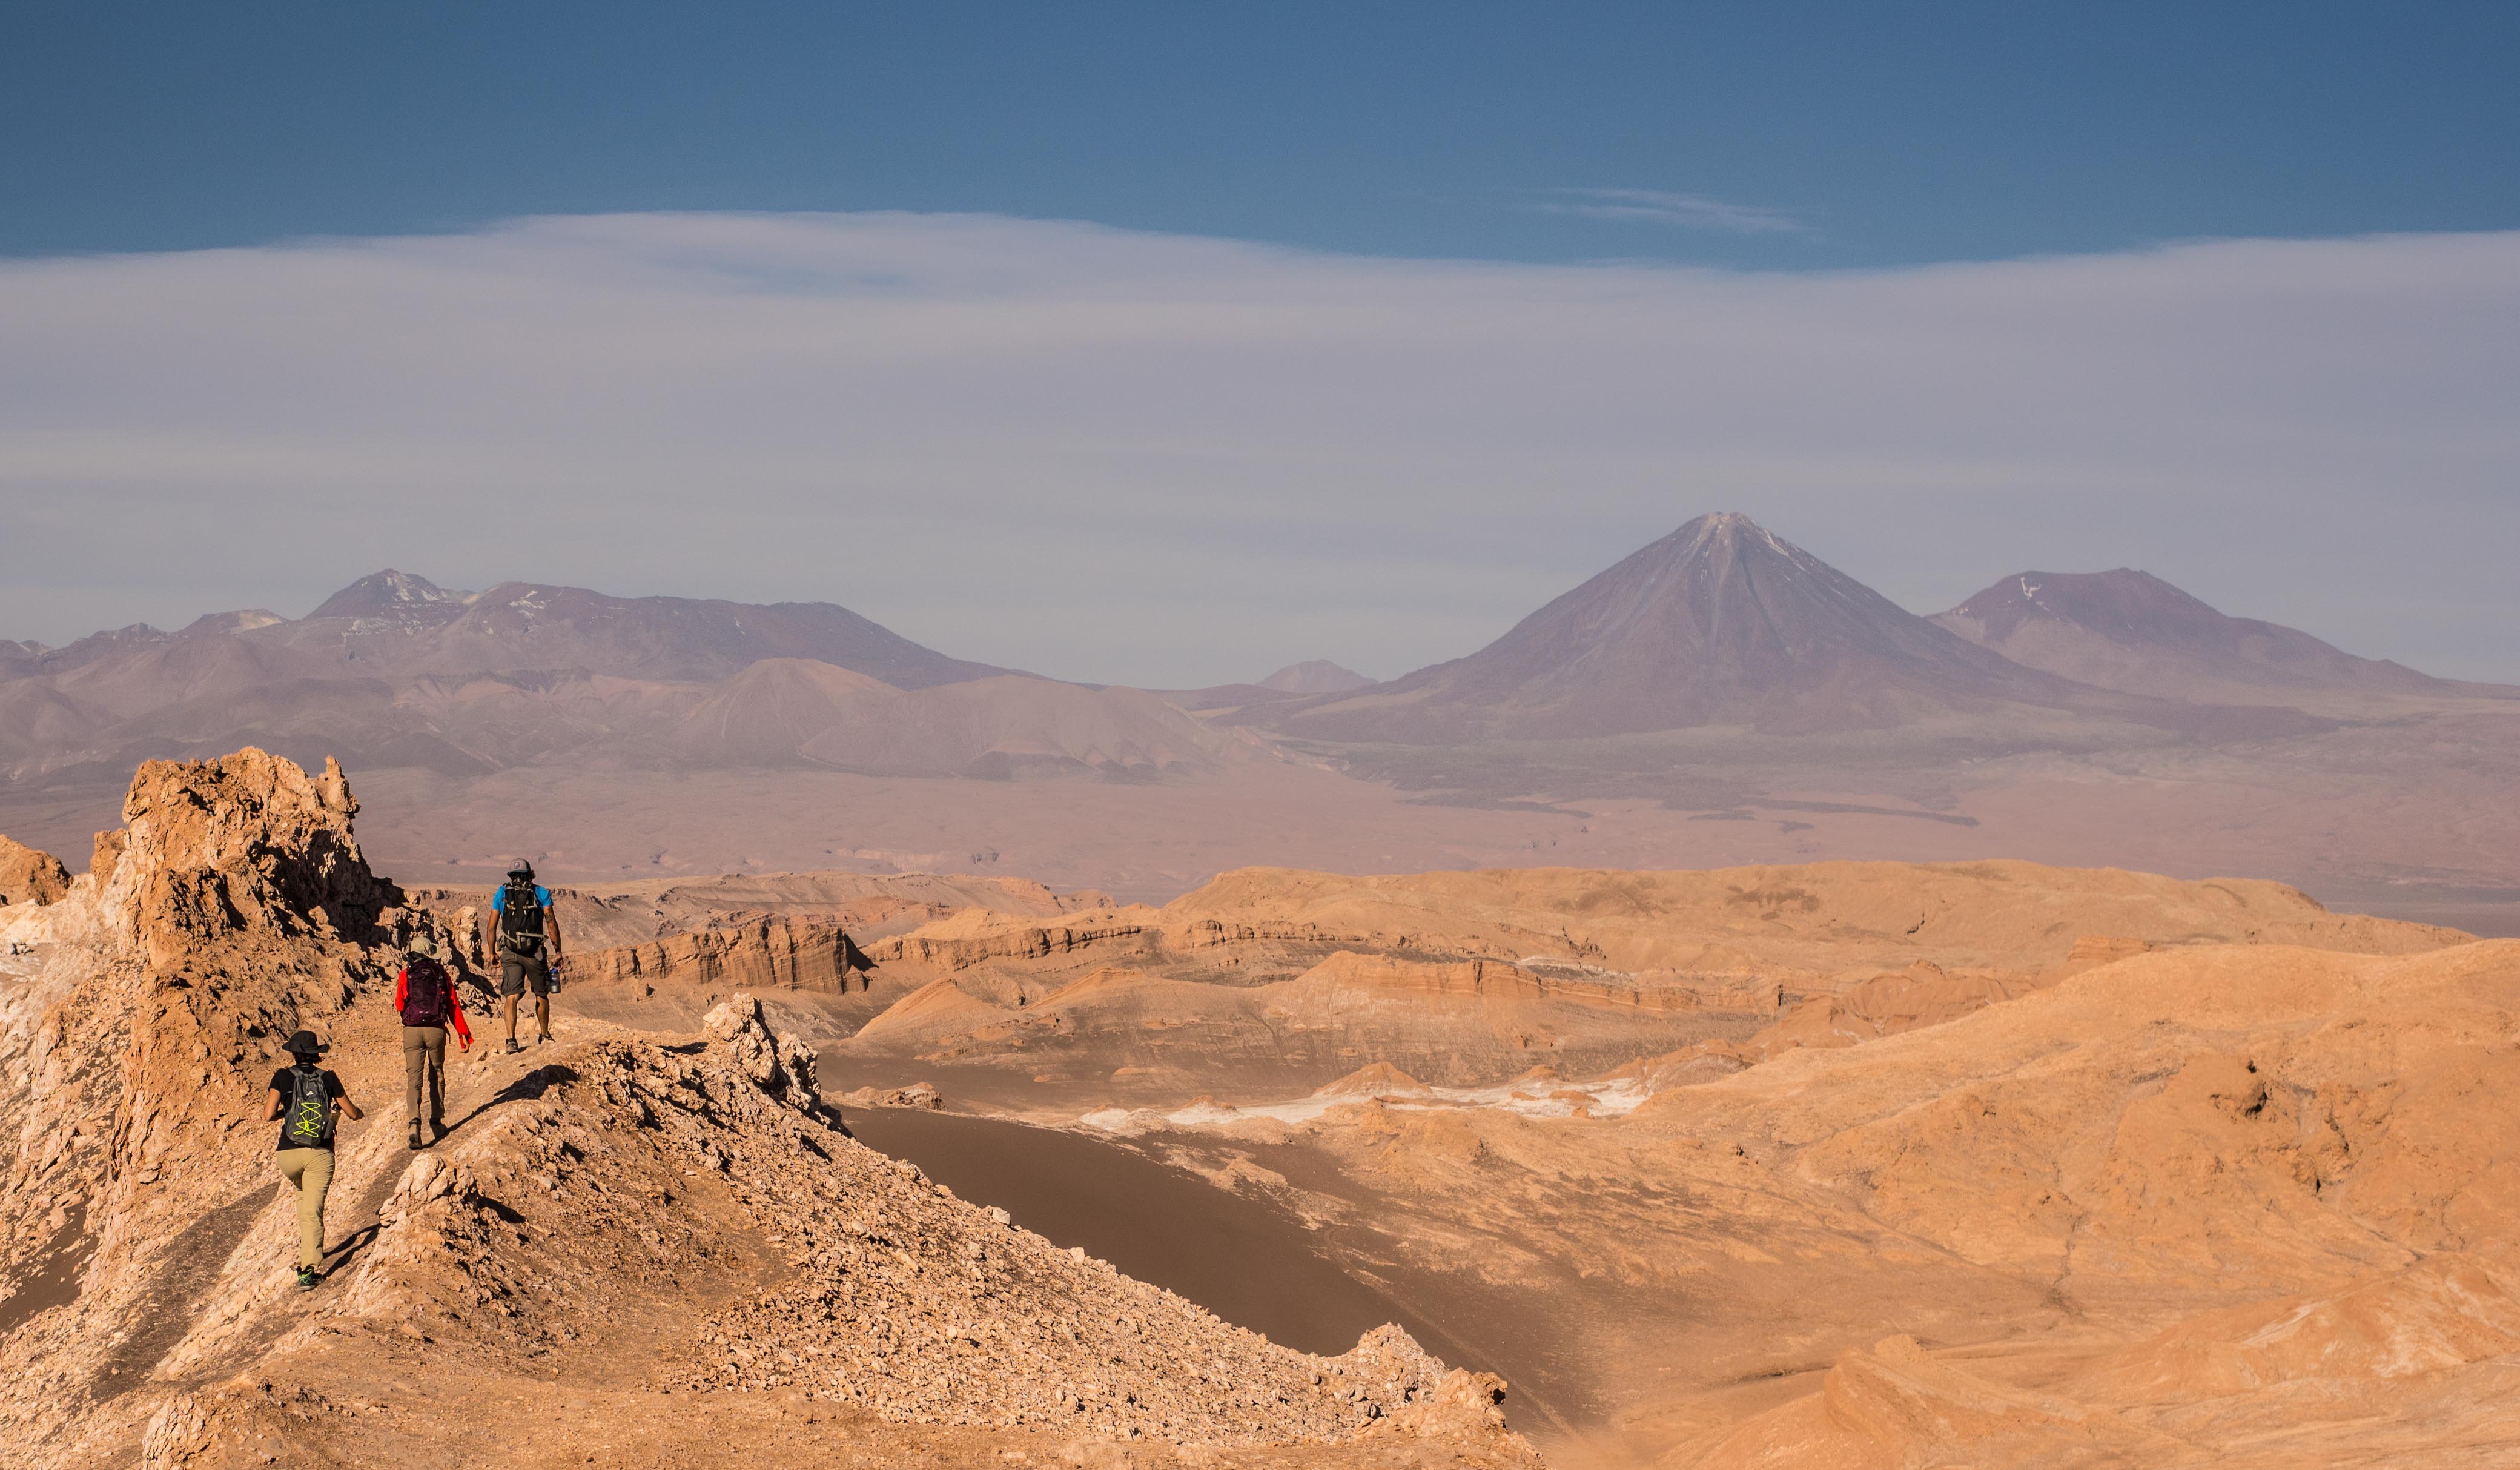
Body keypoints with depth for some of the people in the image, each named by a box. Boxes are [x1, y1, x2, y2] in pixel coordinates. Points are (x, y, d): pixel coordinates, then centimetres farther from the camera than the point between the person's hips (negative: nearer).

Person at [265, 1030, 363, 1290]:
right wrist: (360, 1113, 33)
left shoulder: (283, 1077, -1)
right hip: (320, 1154, -1)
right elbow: (353, 1113, 9)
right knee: (313, 1211, -4)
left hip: (289, 1152, 1)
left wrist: (285, 1112, 14)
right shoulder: (327, 1077, 3)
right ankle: (308, 1270, -17)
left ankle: (306, 1246, 32)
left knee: (303, 1193, 32)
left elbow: (269, 1115, -8)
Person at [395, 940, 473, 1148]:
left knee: (414, 1078, -3)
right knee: (436, 1076, 17)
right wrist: (463, 1033, 5)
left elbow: (399, 1005, 12)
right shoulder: (442, 975, 5)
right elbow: (453, 1005, 3)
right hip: (436, 1030, 1)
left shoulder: (406, 975, 4)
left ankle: (415, 1123, -22)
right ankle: (436, 1123, 21)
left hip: (412, 1030, -1)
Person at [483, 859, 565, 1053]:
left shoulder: (501, 894, 8)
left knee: (511, 997, -4)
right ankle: (544, 1036, 30)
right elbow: (551, 923, -2)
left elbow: (492, 927, 7)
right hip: (535, 953, 0)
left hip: (509, 954, 0)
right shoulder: (541, 893, 4)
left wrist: (492, 953, 16)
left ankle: (511, 1040, -19)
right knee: (541, 995, 17)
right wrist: (557, 951, 1)